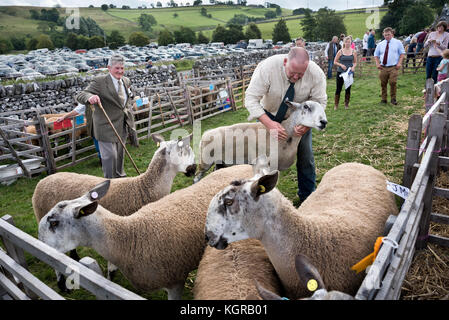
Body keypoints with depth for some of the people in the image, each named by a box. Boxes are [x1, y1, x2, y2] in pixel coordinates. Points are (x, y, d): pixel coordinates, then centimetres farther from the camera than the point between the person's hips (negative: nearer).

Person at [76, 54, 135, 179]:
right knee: (110, 155, -3)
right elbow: (80, 96, -24)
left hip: (122, 126, 7)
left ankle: (119, 176, 40)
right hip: (106, 126, -7)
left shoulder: (126, 81, 5)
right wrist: (90, 97, -45)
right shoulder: (99, 81, -17)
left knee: (120, 153, 20)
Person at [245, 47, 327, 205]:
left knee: (306, 157, 3)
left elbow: (320, 102, -16)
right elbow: (251, 98, -31)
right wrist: (270, 124, -43)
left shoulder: (316, 73, -26)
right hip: (270, 115, -1)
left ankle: (307, 197, 23)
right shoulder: (267, 67, -33)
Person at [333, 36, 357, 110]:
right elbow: (335, 62, 1)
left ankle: (346, 104, 18)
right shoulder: (340, 52, -1)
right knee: (339, 88, -1)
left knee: (348, 88, 7)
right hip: (340, 72, -2)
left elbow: (355, 62, 11)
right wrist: (341, 65, -15)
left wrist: (353, 67, -10)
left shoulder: (353, 52, 4)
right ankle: (336, 105, 8)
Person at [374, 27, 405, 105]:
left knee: (393, 83, -12)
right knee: (383, 84, 4)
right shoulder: (380, 44, 12)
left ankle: (393, 99, 1)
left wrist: (399, 63, -6)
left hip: (393, 67, -2)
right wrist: (377, 64, 2)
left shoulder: (397, 42, 8)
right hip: (383, 67, 2)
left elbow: (402, 53, 8)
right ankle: (383, 99, 16)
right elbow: (376, 55, 18)